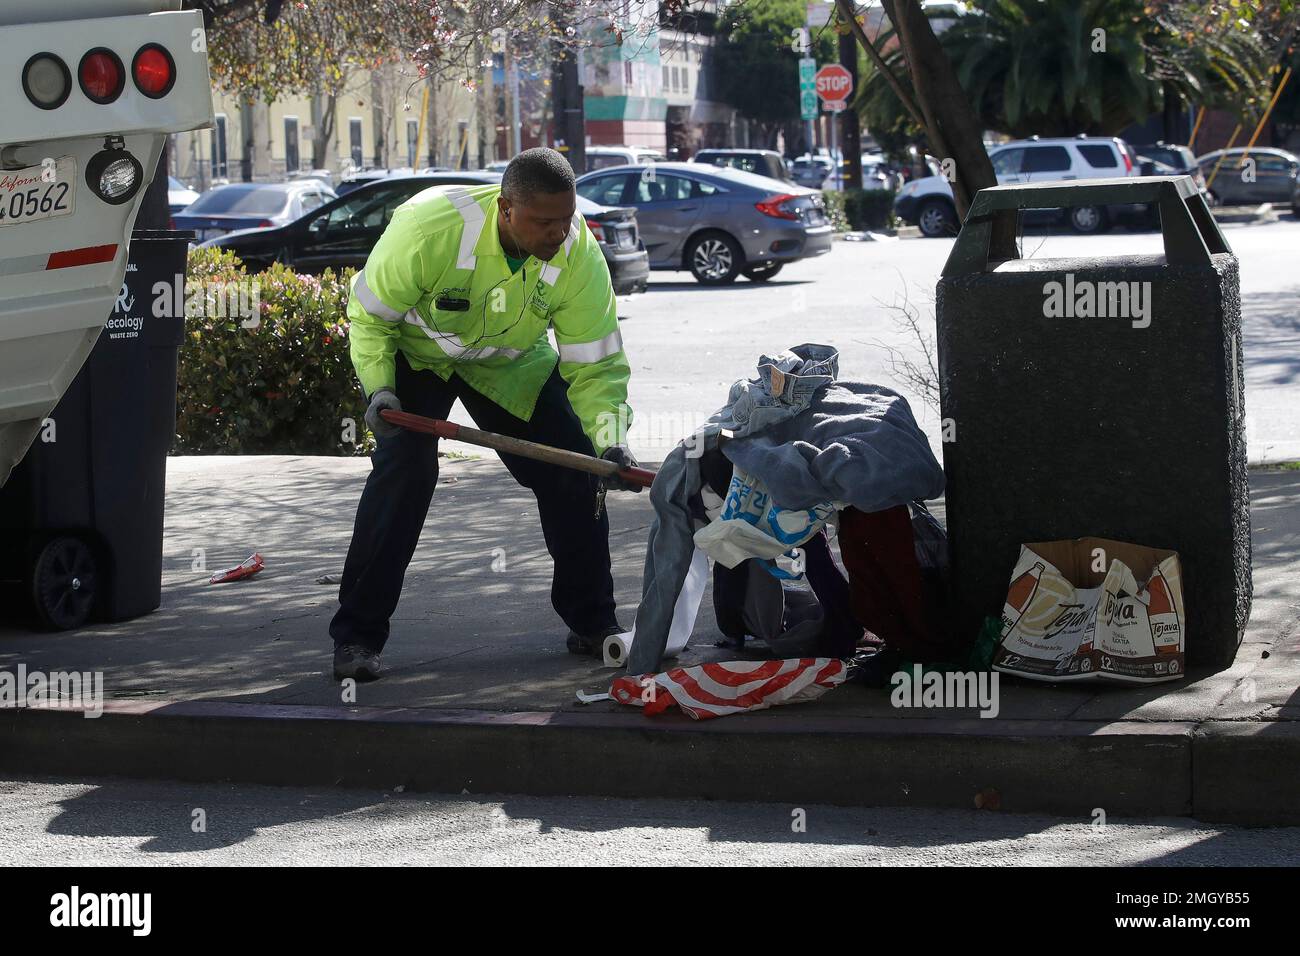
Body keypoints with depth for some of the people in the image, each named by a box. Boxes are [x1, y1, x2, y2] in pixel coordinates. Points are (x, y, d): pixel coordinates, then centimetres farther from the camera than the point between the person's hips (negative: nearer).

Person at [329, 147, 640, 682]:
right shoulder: (429, 226, -36)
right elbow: (368, 314, -19)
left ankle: (593, 624, 13)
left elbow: (596, 365, -21)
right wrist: (379, 389, -30)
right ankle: (356, 636, -11)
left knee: (573, 472, -6)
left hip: (512, 363, 3)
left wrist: (610, 441, -35)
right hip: (415, 352, -3)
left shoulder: (579, 255, -27)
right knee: (402, 468, -21)